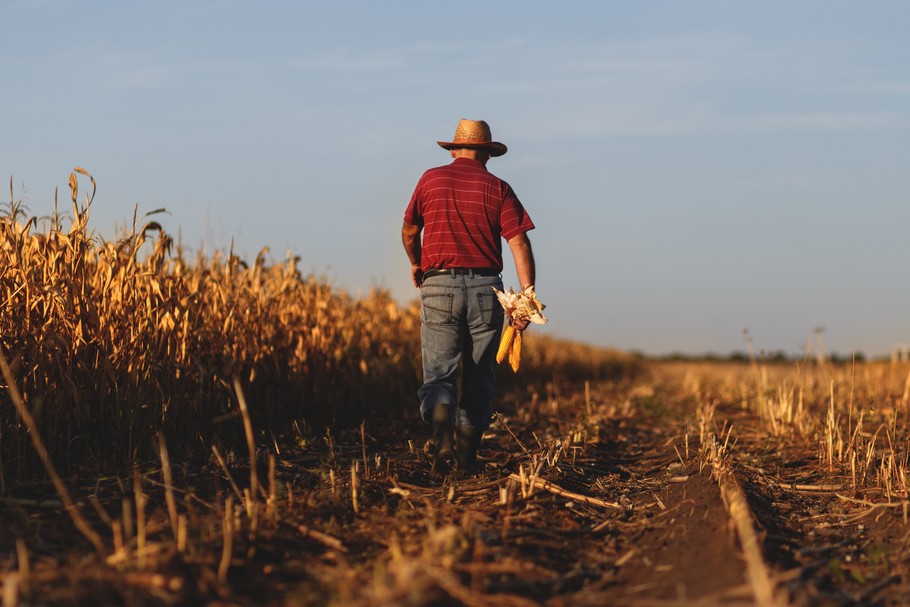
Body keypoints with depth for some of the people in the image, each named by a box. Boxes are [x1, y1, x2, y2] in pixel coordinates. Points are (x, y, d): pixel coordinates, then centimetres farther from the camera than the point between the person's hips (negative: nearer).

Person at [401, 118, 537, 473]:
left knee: (439, 374, -2)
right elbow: (519, 243, -7)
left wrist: (415, 264, 38)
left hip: (439, 287, 0)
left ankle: (442, 437, -28)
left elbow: (409, 230, 18)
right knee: (479, 377, 13)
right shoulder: (498, 188, 3)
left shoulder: (431, 180, 6)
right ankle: (468, 454, 14)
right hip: (485, 289, 0)